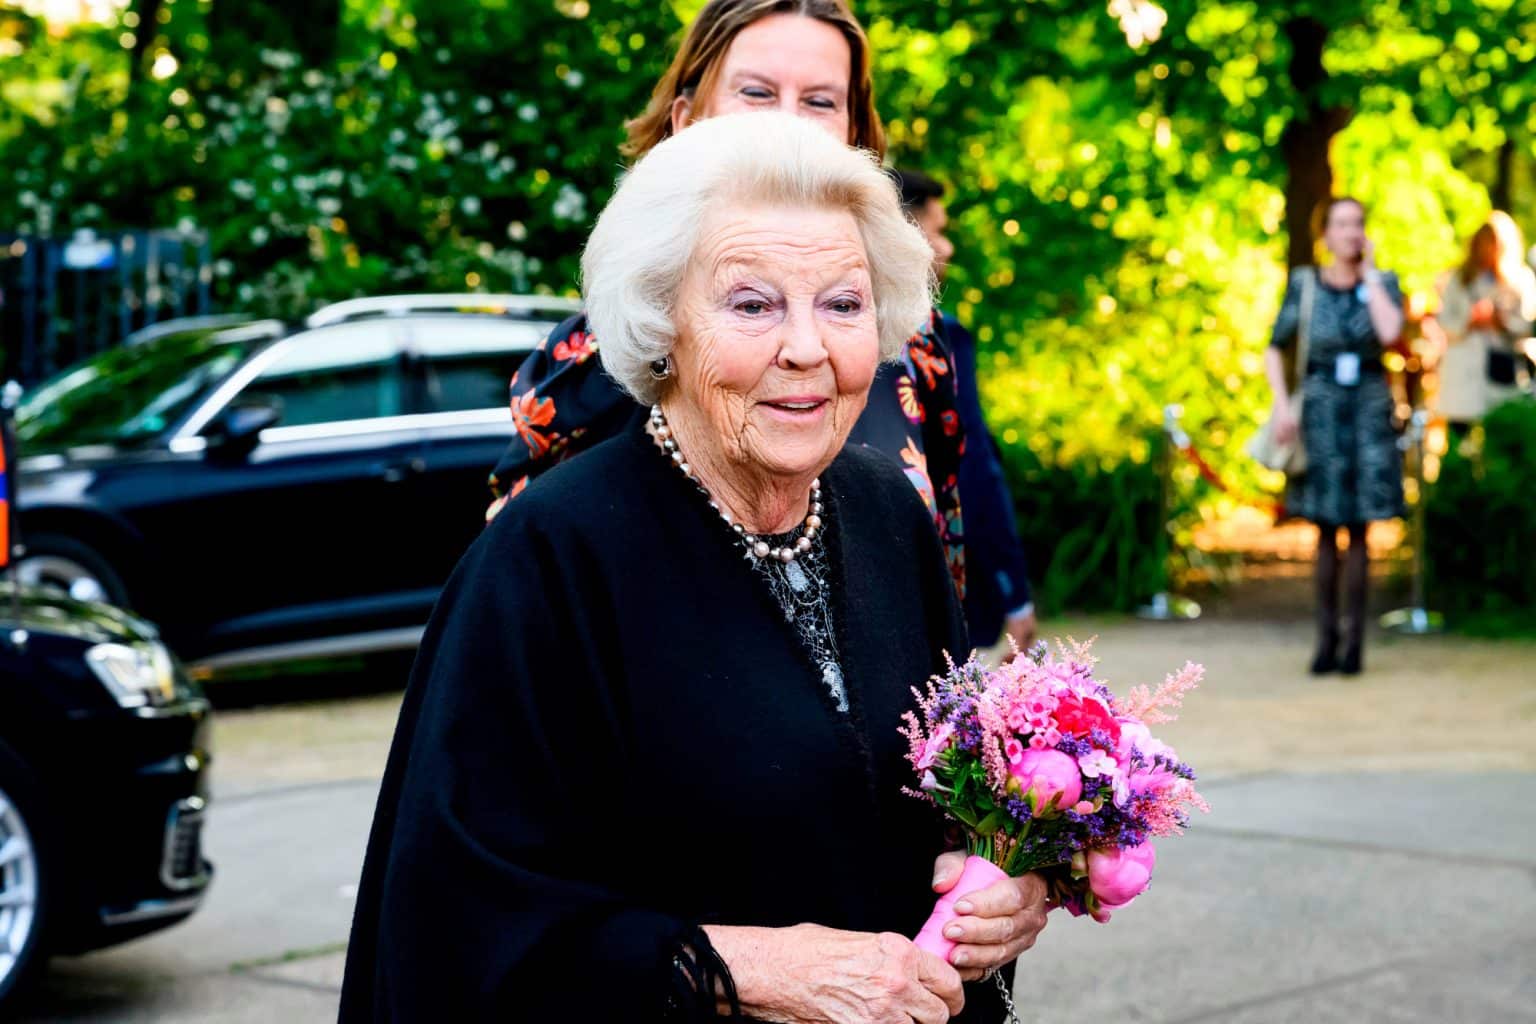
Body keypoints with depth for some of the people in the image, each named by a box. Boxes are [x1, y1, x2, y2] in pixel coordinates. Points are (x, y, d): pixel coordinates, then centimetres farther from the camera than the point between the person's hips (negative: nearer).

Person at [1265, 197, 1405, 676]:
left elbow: (1390, 331, -17)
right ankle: (1326, 637, 7)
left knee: (1358, 528, 0)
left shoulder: (1383, 281, 3)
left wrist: (1368, 272, -7)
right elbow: (1275, 347, 5)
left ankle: (1355, 638, 3)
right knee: (1326, 527, 2)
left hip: (1368, 407, 0)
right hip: (1321, 407, 0)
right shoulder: (1305, 282, 3)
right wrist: (1281, 404, -7)